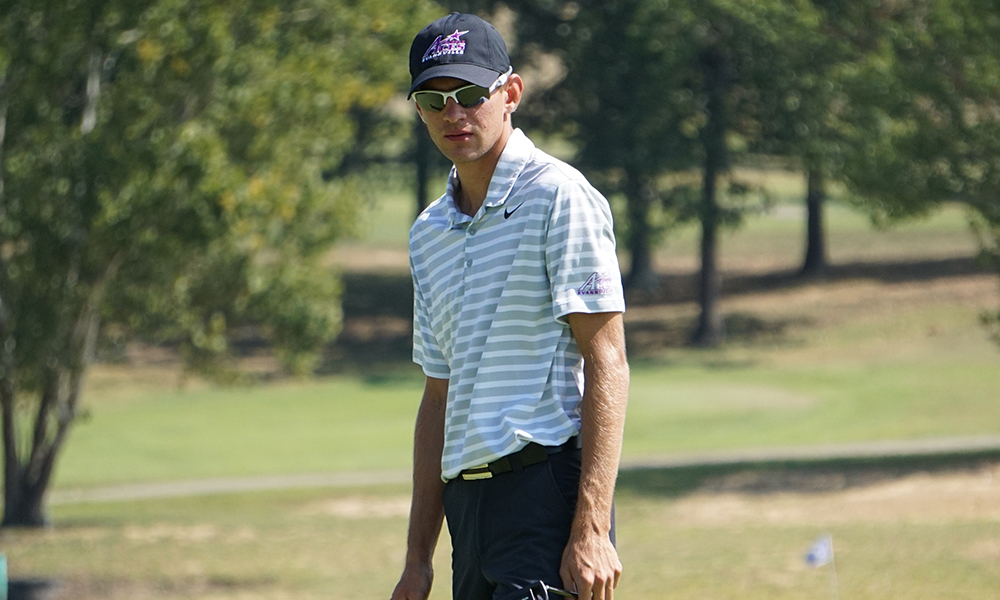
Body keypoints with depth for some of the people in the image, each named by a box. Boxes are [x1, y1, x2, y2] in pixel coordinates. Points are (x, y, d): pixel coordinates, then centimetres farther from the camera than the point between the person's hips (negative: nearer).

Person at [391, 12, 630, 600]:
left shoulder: (558, 197, -5)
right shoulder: (429, 232, 20)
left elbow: (607, 365, -11)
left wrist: (591, 531, -19)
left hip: (548, 490, -8)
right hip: (469, 504, 8)